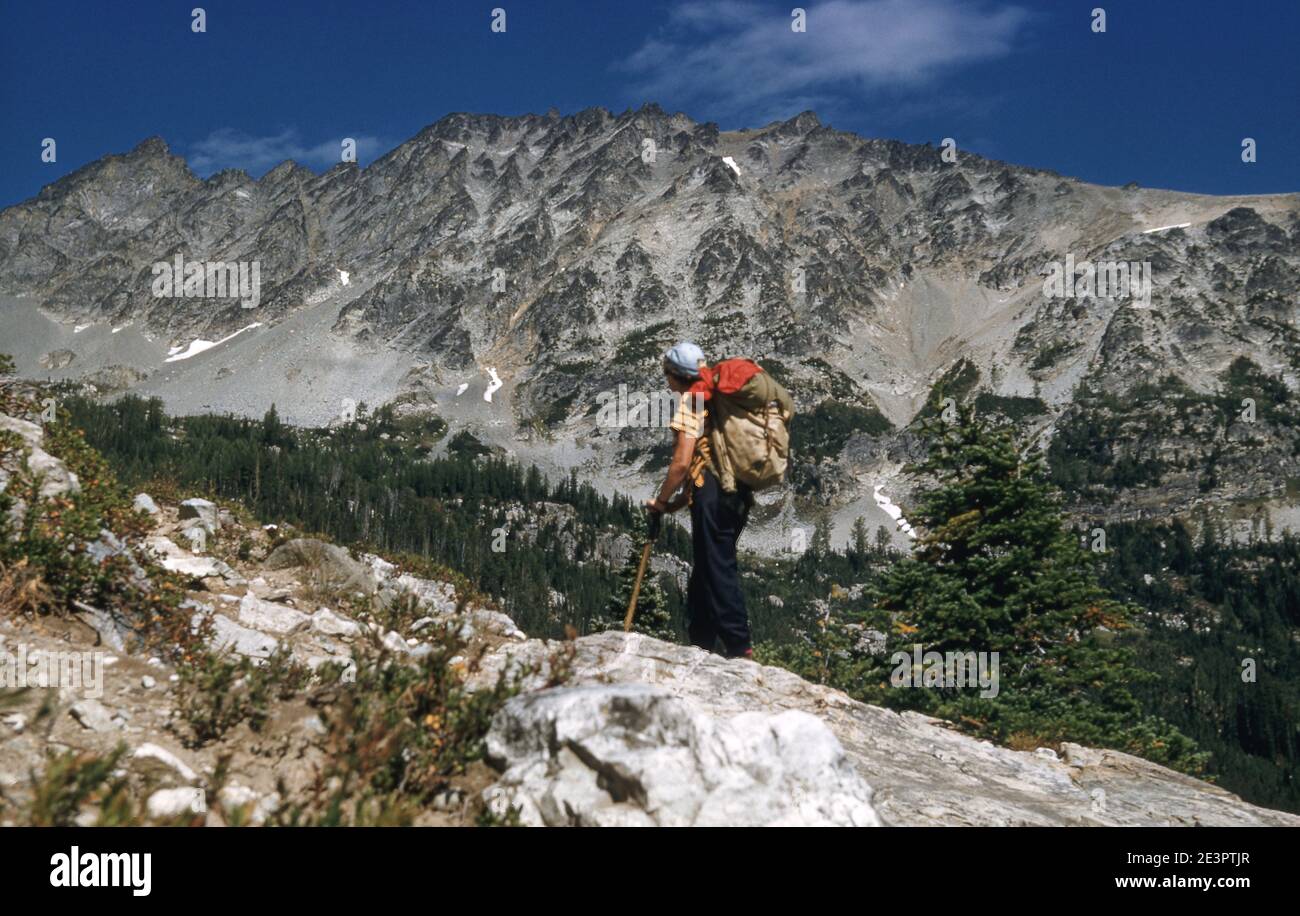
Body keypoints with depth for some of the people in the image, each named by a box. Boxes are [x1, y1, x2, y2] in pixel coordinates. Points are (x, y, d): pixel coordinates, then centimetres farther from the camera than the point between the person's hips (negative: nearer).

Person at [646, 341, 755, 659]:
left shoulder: (691, 400, -6)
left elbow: (682, 462, -13)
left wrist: (660, 501, -1)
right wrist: (678, 501, 21)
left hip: (713, 492, -9)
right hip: (740, 492, 9)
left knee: (718, 570, -5)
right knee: (706, 569, 16)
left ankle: (739, 647, -7)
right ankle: (700, 644, 21)